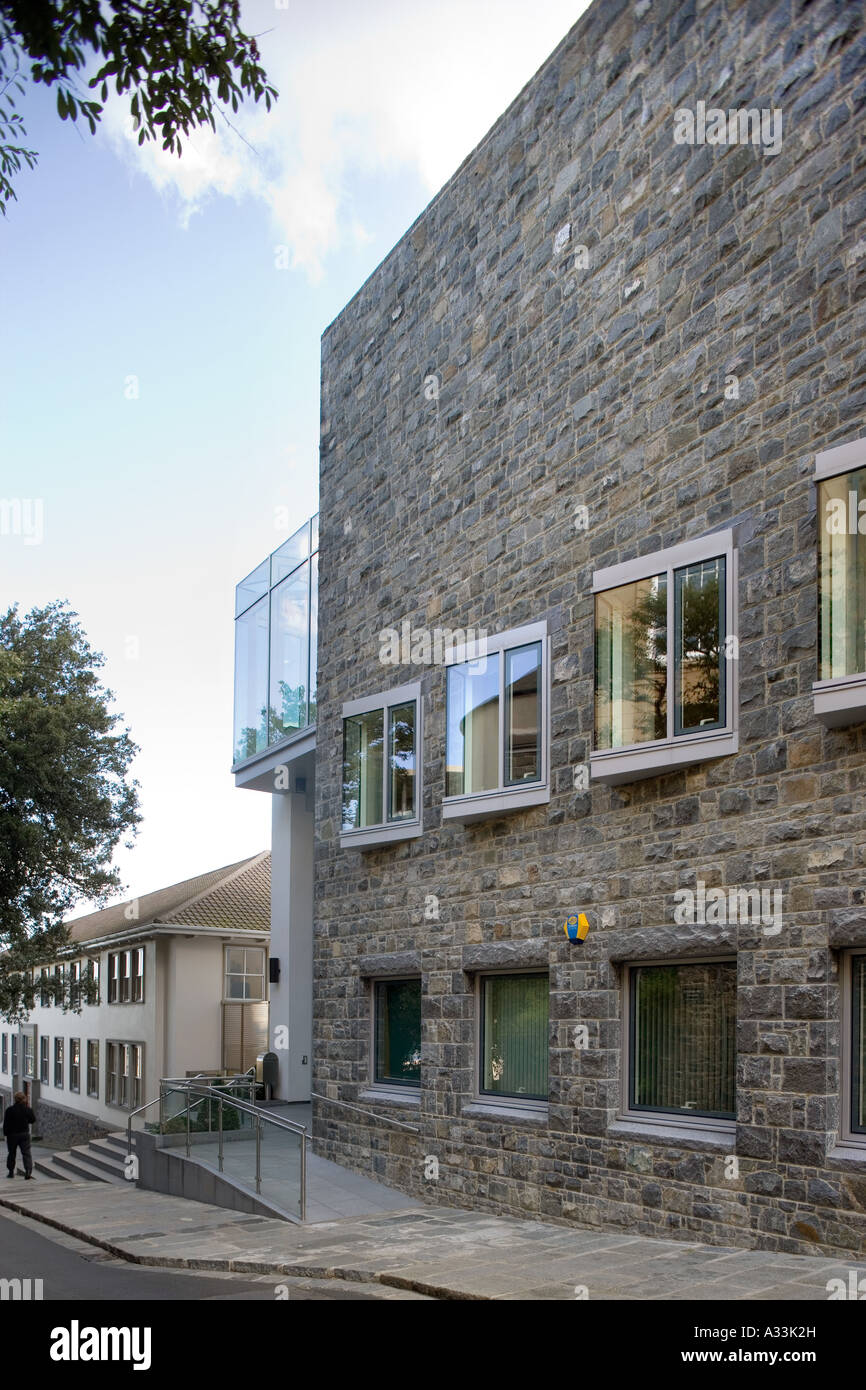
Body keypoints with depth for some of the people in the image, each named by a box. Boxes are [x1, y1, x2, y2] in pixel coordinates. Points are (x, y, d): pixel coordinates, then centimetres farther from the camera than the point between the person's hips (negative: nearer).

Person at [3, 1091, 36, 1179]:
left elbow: (6, 1124, -8)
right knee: (26, 1153, 0)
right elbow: (33, 1120, 7)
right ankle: (28, 1171, -16)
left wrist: (6, 1133, 4)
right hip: (24, 1134, 1)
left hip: (12, 1135, -1)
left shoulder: (10, 1110, -12)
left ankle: (11, 1172, 21)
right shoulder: (27, 1110, -6)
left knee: (11, 1153, 15)